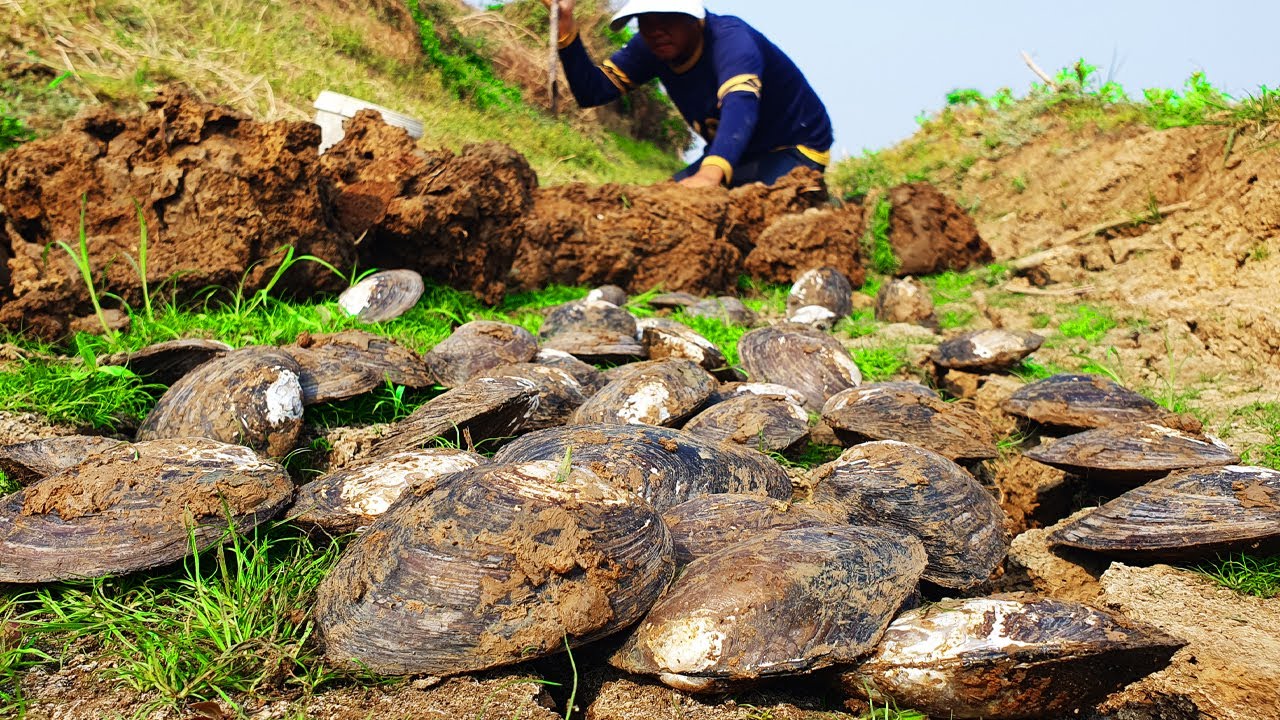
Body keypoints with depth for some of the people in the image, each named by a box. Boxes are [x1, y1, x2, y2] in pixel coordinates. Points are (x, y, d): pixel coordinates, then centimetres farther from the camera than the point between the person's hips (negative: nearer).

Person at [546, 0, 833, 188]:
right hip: (731, 154, 7)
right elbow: (592, 92, -10)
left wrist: (710, 173, -66)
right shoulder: (652, 47, -7)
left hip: (795, 149, -6)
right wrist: (566, 27, -25)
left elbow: (740, 104, -48)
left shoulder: (730, 38, -28)